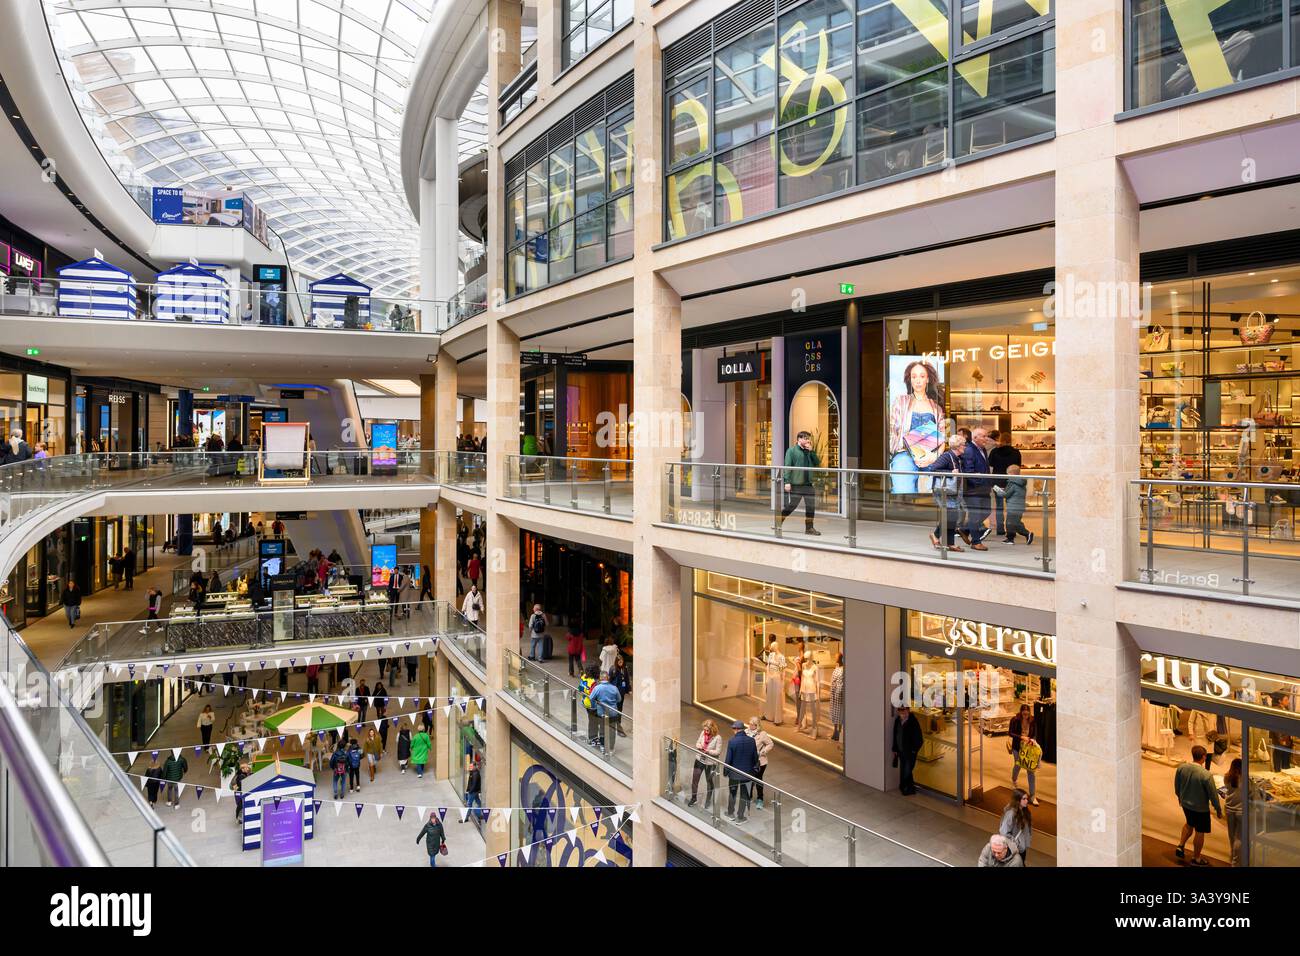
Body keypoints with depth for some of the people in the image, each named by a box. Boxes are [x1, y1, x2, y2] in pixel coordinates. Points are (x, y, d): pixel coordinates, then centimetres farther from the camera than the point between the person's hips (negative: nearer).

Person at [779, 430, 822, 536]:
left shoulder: (809, 451, 16)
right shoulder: (791, 450, -3)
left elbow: (817, 463, 8)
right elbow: (787, 467, -9)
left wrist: (811, 451, -1)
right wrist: (787, 481, -17)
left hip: (808, 484, 6)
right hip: (796, 484, -6)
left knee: (811, 506, 3)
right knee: (791, 505, 0)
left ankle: (809, 528, 12)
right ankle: (778, 523, 17)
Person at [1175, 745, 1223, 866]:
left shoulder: (1181, 768, -12)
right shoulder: (1206, 775, -28)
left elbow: (1177, 787, 3)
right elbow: (1213, 794, -17)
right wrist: (1218, 809, 0)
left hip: (1185, 804, 5)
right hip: (1200, 808, -5)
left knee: (1189, 824, 31)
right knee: (1200, 832, 15)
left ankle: (1181, 846, 28)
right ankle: (1196, 858, 29)